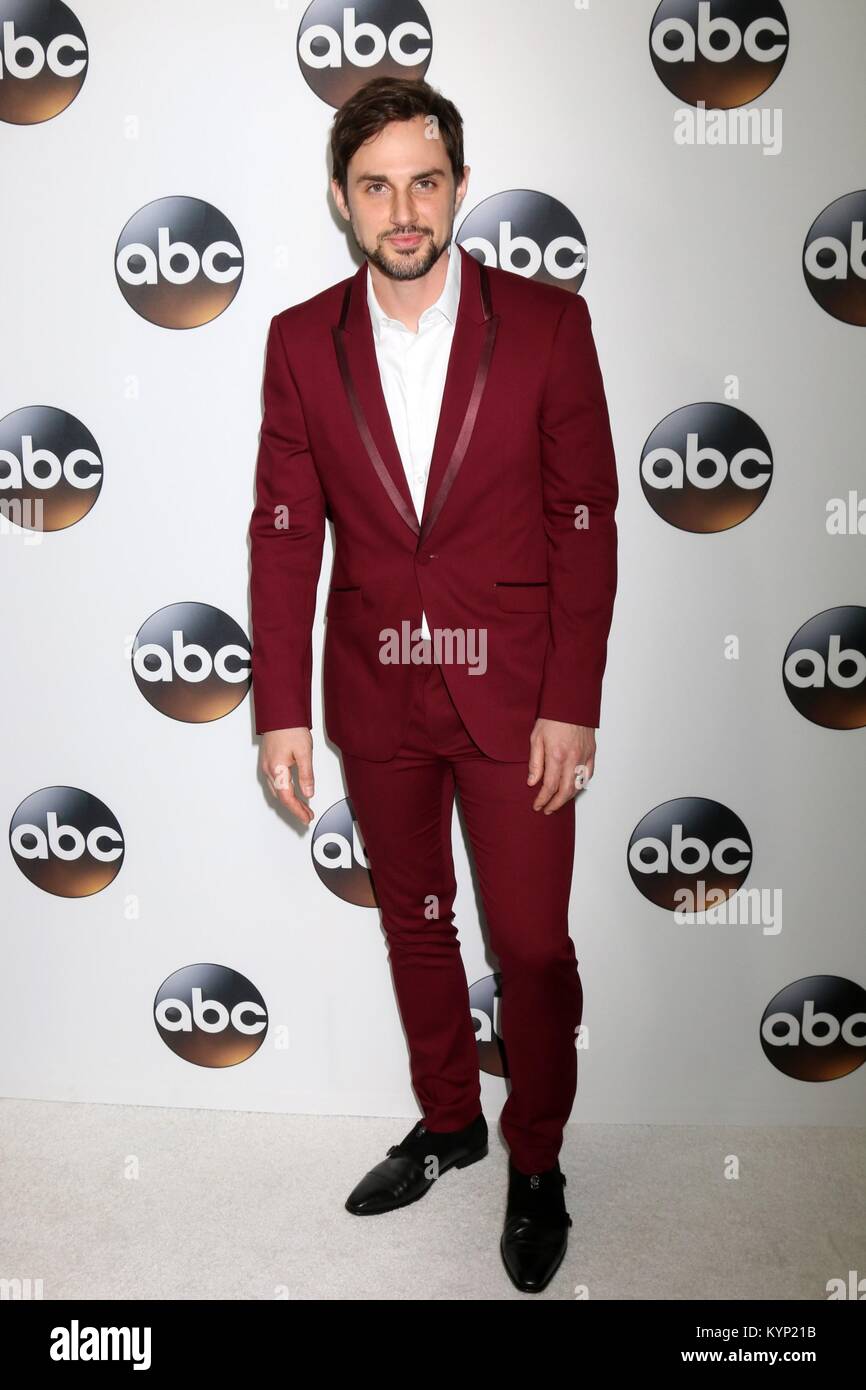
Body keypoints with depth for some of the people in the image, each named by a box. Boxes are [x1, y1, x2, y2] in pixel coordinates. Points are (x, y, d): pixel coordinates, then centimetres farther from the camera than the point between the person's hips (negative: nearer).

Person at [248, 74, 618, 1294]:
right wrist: (282, 711, -4)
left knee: (532, 944, 5)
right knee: (416, 923, 18)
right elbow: (284, 535, 0)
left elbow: (586, 521, -6)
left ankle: (536, 1164, 30)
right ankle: (448, 1122, 41)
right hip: (376, 698, 3)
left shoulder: (547, 322, -6)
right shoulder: (302, 341, 0)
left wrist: (572, 705, -10)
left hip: (512, 695, -2)